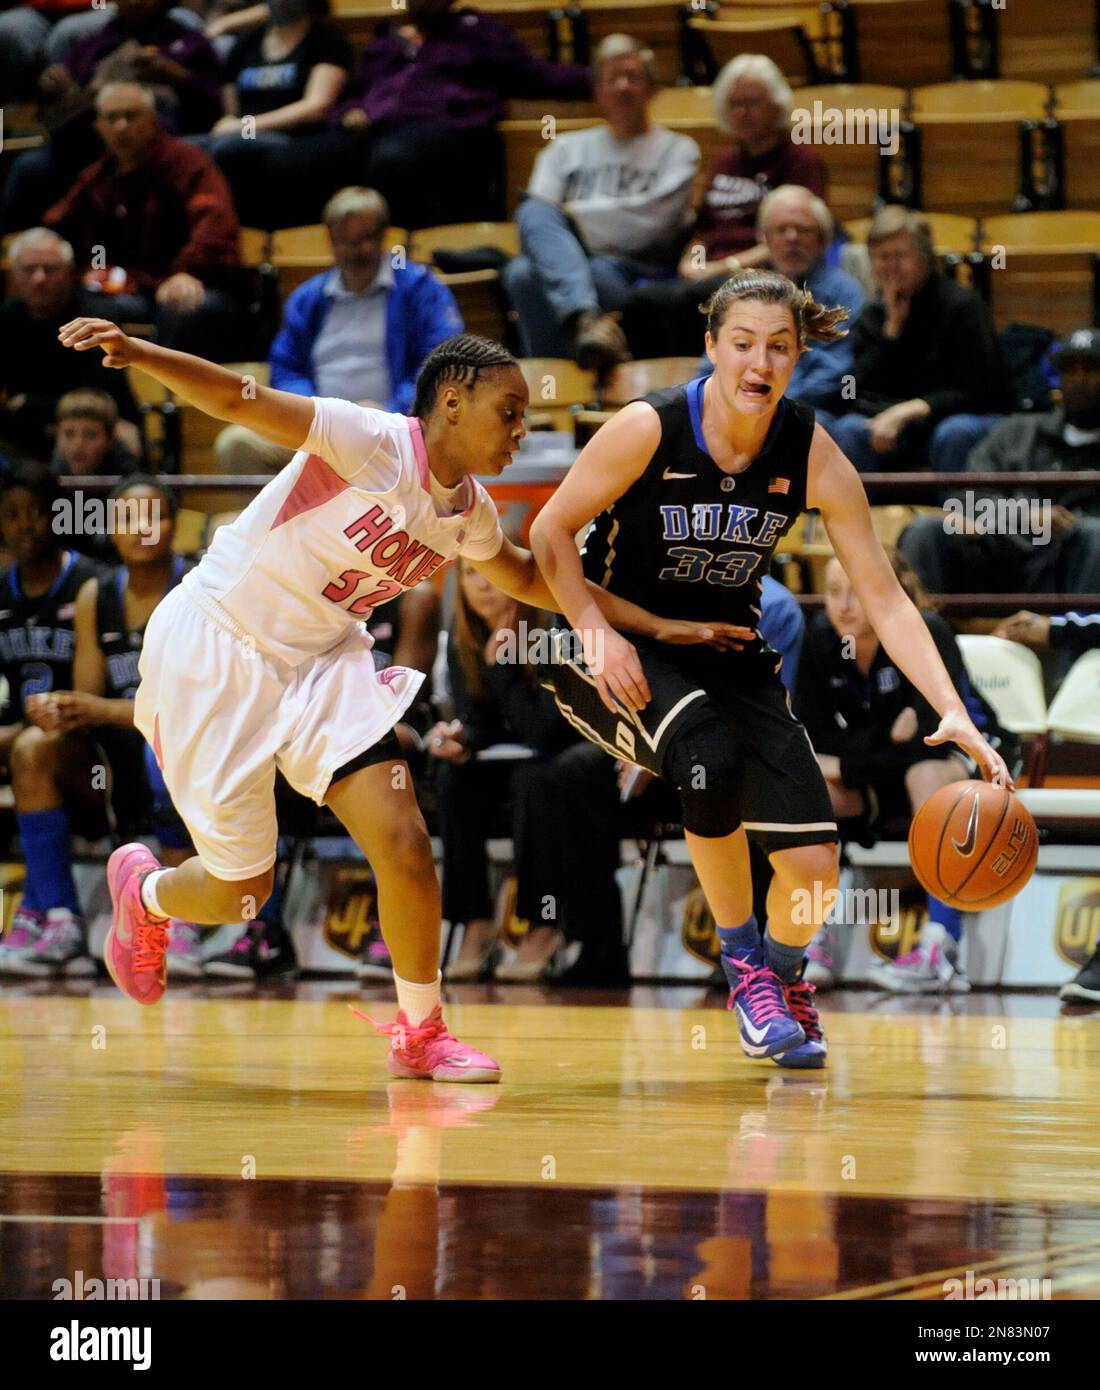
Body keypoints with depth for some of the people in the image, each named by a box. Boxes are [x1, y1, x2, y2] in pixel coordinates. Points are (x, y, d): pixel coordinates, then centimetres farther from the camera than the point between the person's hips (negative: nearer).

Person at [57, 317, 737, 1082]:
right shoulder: (374, 444, -21)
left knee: (405, 846, -10)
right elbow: (239, 400, -29)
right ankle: (142, 890, 35)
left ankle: (421, 1033, 10)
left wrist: (656, 626, 21)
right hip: (214, 646, -6)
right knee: (238, 891, 0)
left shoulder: (469, 511, 2)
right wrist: (139, 353, -45)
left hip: (321, 660, 6)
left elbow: (530, 577, 22)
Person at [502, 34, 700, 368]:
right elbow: (533, 218, 15)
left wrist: (575, 213, 4)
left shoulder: (677, 150, 17)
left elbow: (650, 221, 0)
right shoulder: (566, 149, 28)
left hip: (637, 275, -3)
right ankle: (586, 320, -55)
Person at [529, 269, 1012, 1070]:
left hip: (726, 652, 3)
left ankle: (784, 978, 29)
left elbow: (884, 598, -12)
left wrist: (954, 713, -22)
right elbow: (551, 533, -10)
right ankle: (741, 959, -13)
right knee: (713, 755, -36)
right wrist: (596, 635, -24)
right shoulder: (649, 430, -20)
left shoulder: (813, 457, -13)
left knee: (815, 862, -8)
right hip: (622, 648, -3)